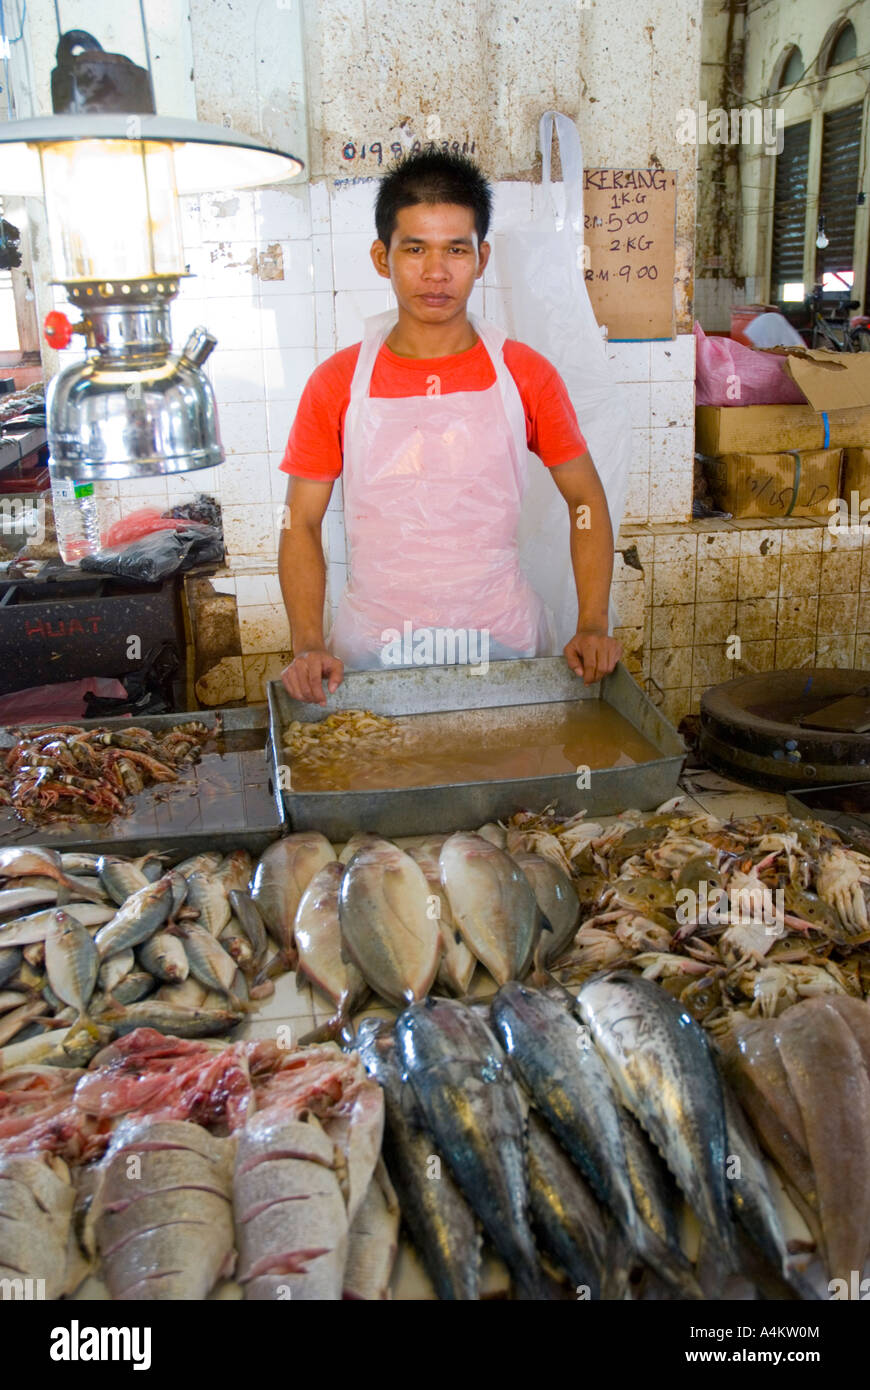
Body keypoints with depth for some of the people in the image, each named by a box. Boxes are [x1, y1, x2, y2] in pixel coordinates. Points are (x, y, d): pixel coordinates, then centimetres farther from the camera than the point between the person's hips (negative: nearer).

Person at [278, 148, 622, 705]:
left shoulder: (526, 375, -1)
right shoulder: (337, 383, -1)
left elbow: (586, 499, 7)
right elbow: (301, 523, 2)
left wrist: (592, 628, -4)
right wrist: (309, 647, -11)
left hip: (504, 642, 1)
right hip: (374, 652, 0)